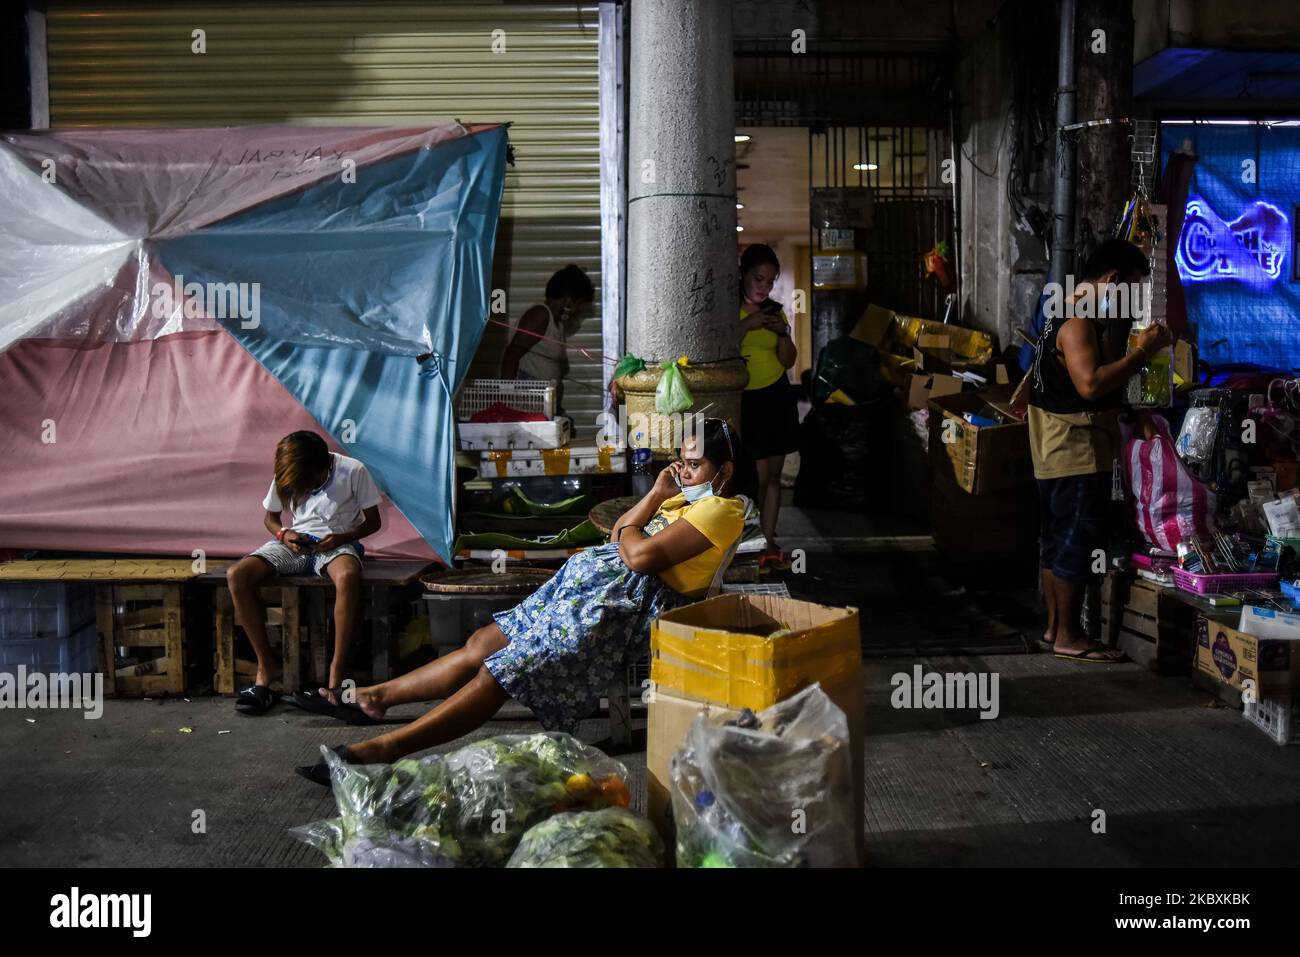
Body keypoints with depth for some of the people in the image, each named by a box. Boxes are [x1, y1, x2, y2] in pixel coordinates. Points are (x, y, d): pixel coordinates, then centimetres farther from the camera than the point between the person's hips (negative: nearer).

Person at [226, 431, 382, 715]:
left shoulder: (353, 471, -10)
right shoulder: (285, 477, 1)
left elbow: (373, 522, 0)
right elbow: (270, 518, 15)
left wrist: (341, 537, -18)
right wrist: (284, 534, -8)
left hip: (336, 543, -4)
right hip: (295, 543, 4)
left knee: (348, 576, -42)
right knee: (237, 575, -24)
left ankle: (336, 676, -37)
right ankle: (266, 666, -16)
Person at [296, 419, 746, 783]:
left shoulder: (720, 509, -11)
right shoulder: (685, 499, 21)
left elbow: (643, 556, -23)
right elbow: (619, 534, 17)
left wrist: (628, 529, -1)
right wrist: (656, 496, 5)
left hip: (623, 603, -10)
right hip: (592, 584, 10)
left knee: (501, 671, -15)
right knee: (483, 644, 9)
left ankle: (385, 747, -15)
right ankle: (379, 695, 19)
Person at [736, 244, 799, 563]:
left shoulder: (774, 310, 9)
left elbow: (788, 360, 10)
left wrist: (783, 332, -6)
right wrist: (745, 326, -23)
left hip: (777, 396, 5)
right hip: (745, 400, -5)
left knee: (774, 474, 6)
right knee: (758, 475, -9)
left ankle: (768, 539, 14)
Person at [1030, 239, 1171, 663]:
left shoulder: (1079, 315, 15)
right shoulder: (1077, 322, -18)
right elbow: (1091, 384, -30)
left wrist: (1139, 350, 9)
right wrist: (1142, 352, -24)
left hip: (1061, 451, 11)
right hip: (1076, 450, -11)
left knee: (1057, 540, 13)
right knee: (1078, 541, -5)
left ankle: (1055, 626, 21)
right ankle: (1068, 637, 2)